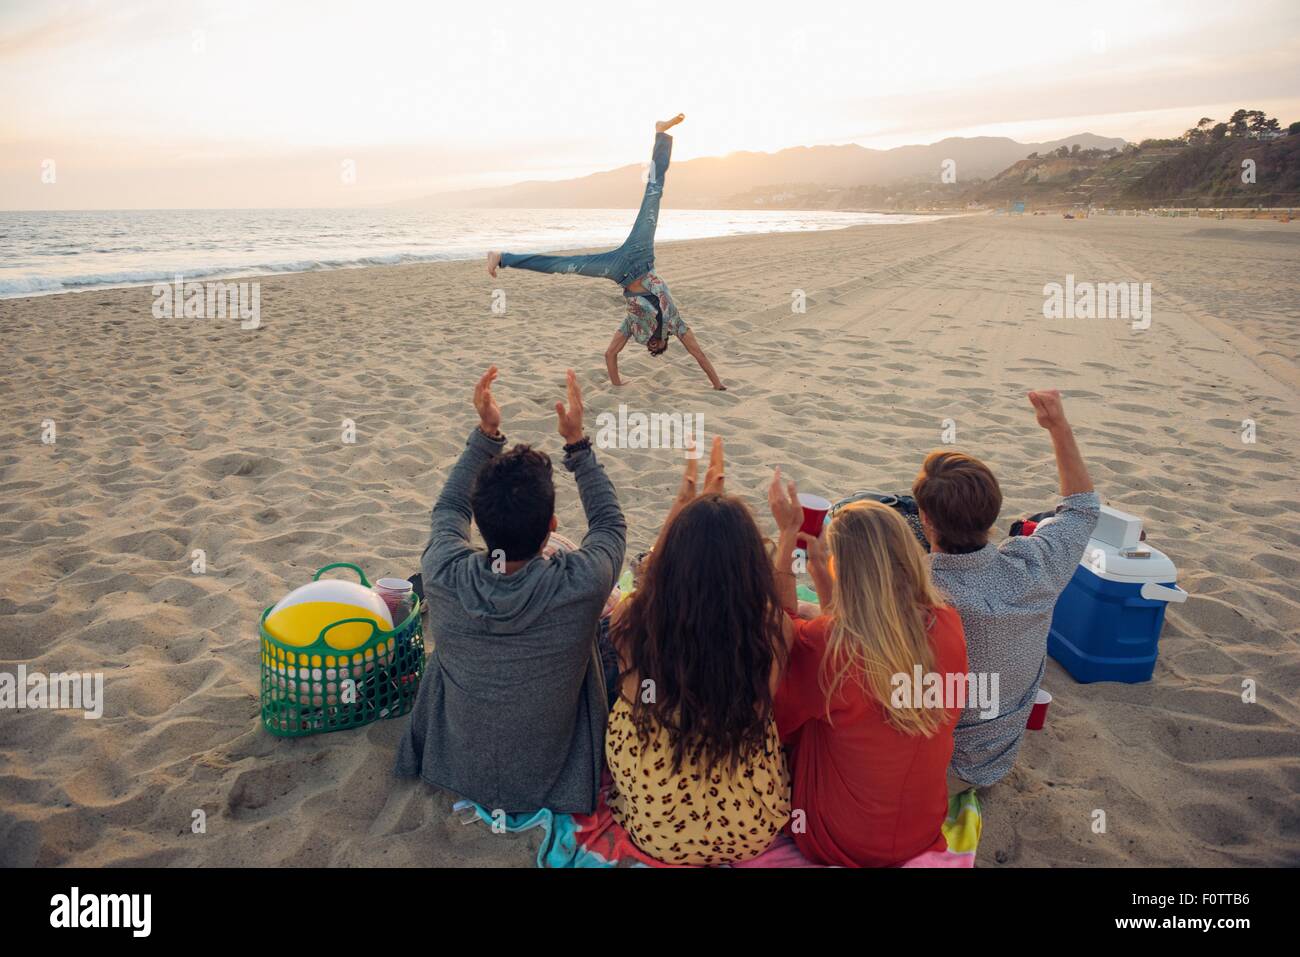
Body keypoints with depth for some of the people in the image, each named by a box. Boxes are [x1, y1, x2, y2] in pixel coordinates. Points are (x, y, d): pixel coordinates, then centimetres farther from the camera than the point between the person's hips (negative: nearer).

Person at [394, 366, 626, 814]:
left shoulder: (444, 576, -30)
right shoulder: (581, 585, -36)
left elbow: (448, 509, -4)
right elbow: (610, 521, -10)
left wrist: (486, 433, -5)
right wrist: (576, 442, -9)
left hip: (456, 766, 2)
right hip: (554, 776, -2)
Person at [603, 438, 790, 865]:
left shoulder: (631, 621, -26)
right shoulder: (771, 629, -26)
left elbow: (649, 573, 0)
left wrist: (682, 506, 10)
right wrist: (714, 504, 8)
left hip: (653, 835, 0)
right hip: (753, 835, 0)